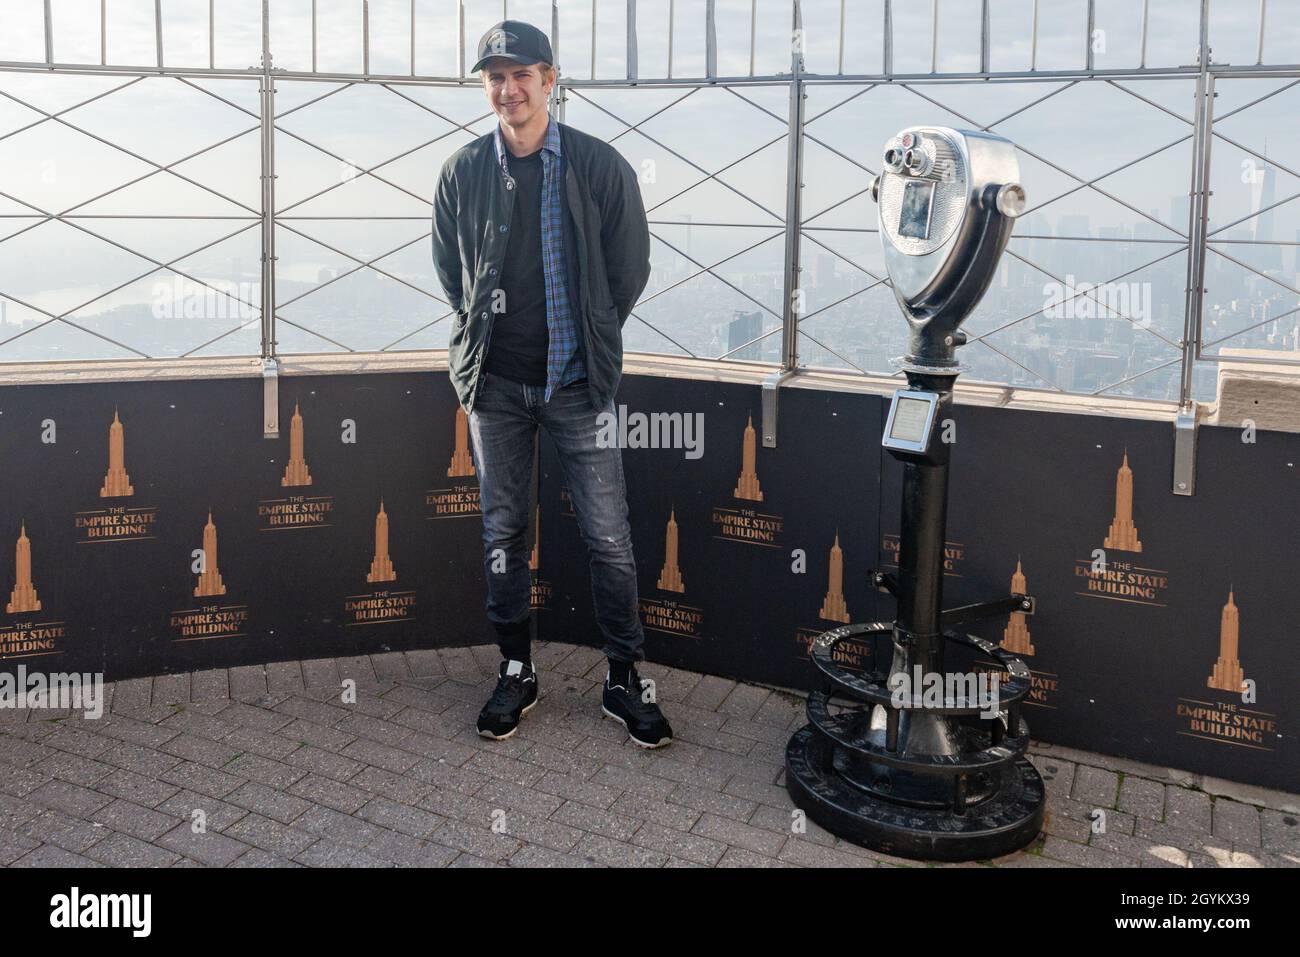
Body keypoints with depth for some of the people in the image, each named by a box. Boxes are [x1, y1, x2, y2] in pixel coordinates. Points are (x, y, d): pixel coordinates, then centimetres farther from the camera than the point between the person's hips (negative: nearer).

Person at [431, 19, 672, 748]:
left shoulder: (601, 167, -4)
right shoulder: (464, 172, 3)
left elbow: (630, 267, 4)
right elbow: (448, 268, 15)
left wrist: (593, 340, 6)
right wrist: (482, 332, 9)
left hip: (578, 381, -2)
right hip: (496, 384, 2)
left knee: (610, 537, 0)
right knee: (503, 532, 10)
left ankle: (625, 680, 14)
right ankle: (516, 672, 24)